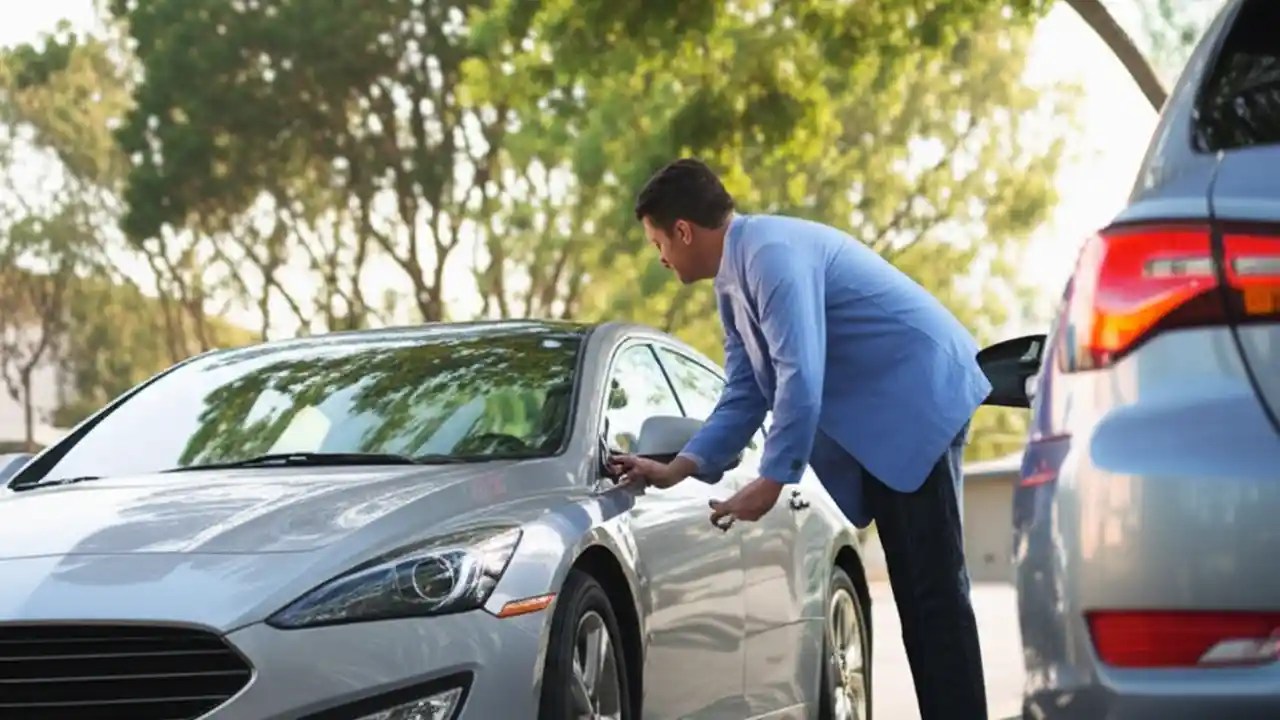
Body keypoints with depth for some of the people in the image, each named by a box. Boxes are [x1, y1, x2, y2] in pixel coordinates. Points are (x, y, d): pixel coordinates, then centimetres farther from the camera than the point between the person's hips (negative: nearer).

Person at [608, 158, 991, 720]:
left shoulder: (772, 255, -20)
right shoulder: (733, 285, 12)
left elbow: (801, 379, -26)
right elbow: (746, 396, 14)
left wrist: (771, 481, -20)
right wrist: (678, 469, 4)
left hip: (922, 395, -10)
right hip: (878, 420, 10)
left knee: (934, 586, -12)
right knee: (913, 588, 10)